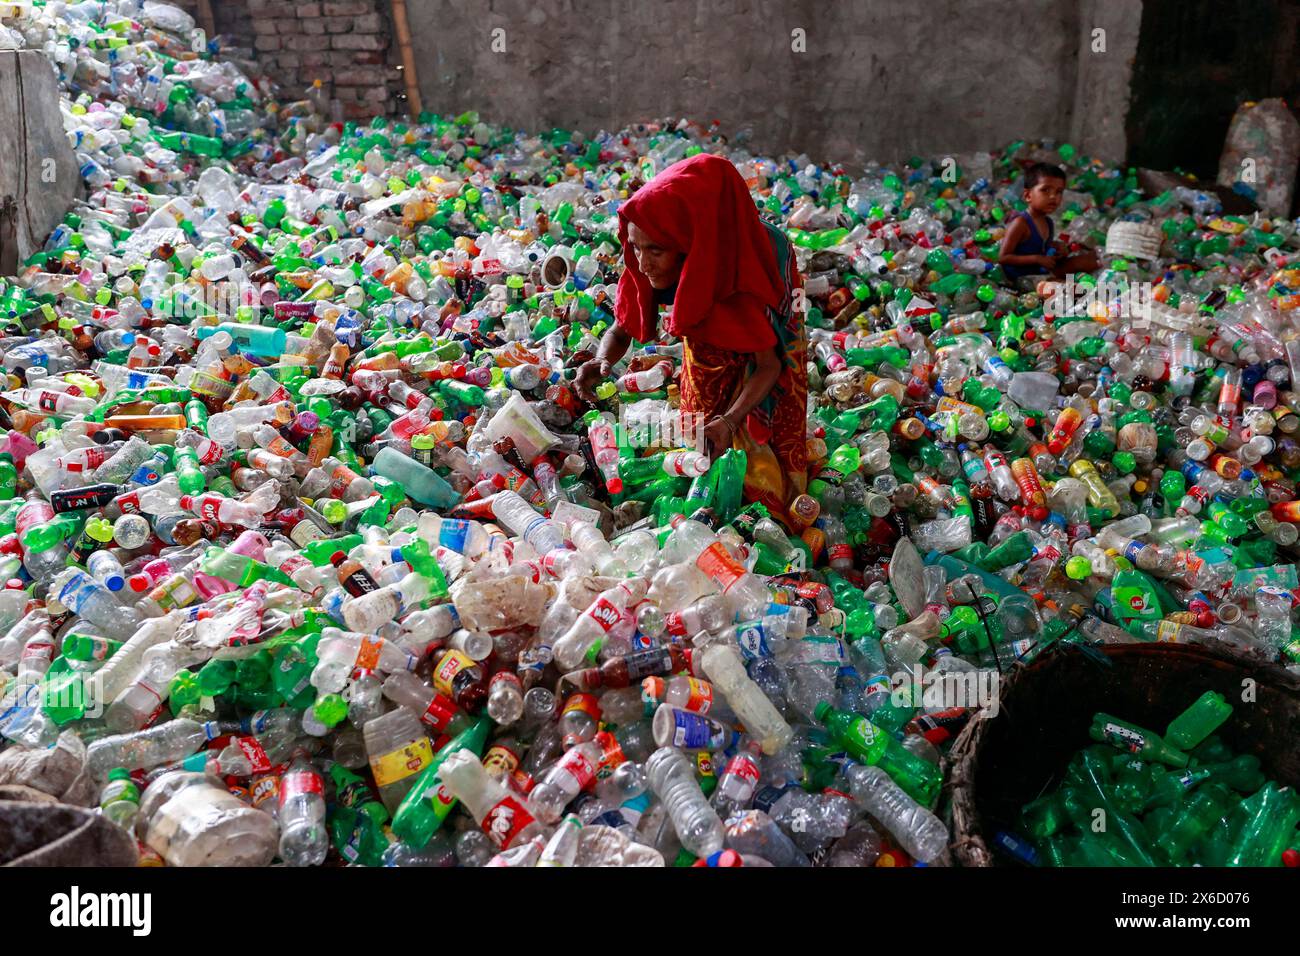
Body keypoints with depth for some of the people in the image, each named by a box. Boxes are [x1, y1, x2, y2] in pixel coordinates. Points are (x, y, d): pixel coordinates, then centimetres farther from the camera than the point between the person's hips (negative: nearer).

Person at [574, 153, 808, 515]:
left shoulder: (738, 272, -43)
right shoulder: (645, 270, -30)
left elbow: (769, 365, -34)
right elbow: (620, 331, -13)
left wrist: (729, 421, -51)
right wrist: (602, 363, -38)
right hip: (705, 343, 4)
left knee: (757, 435, 1)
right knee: (705, 437, 11)